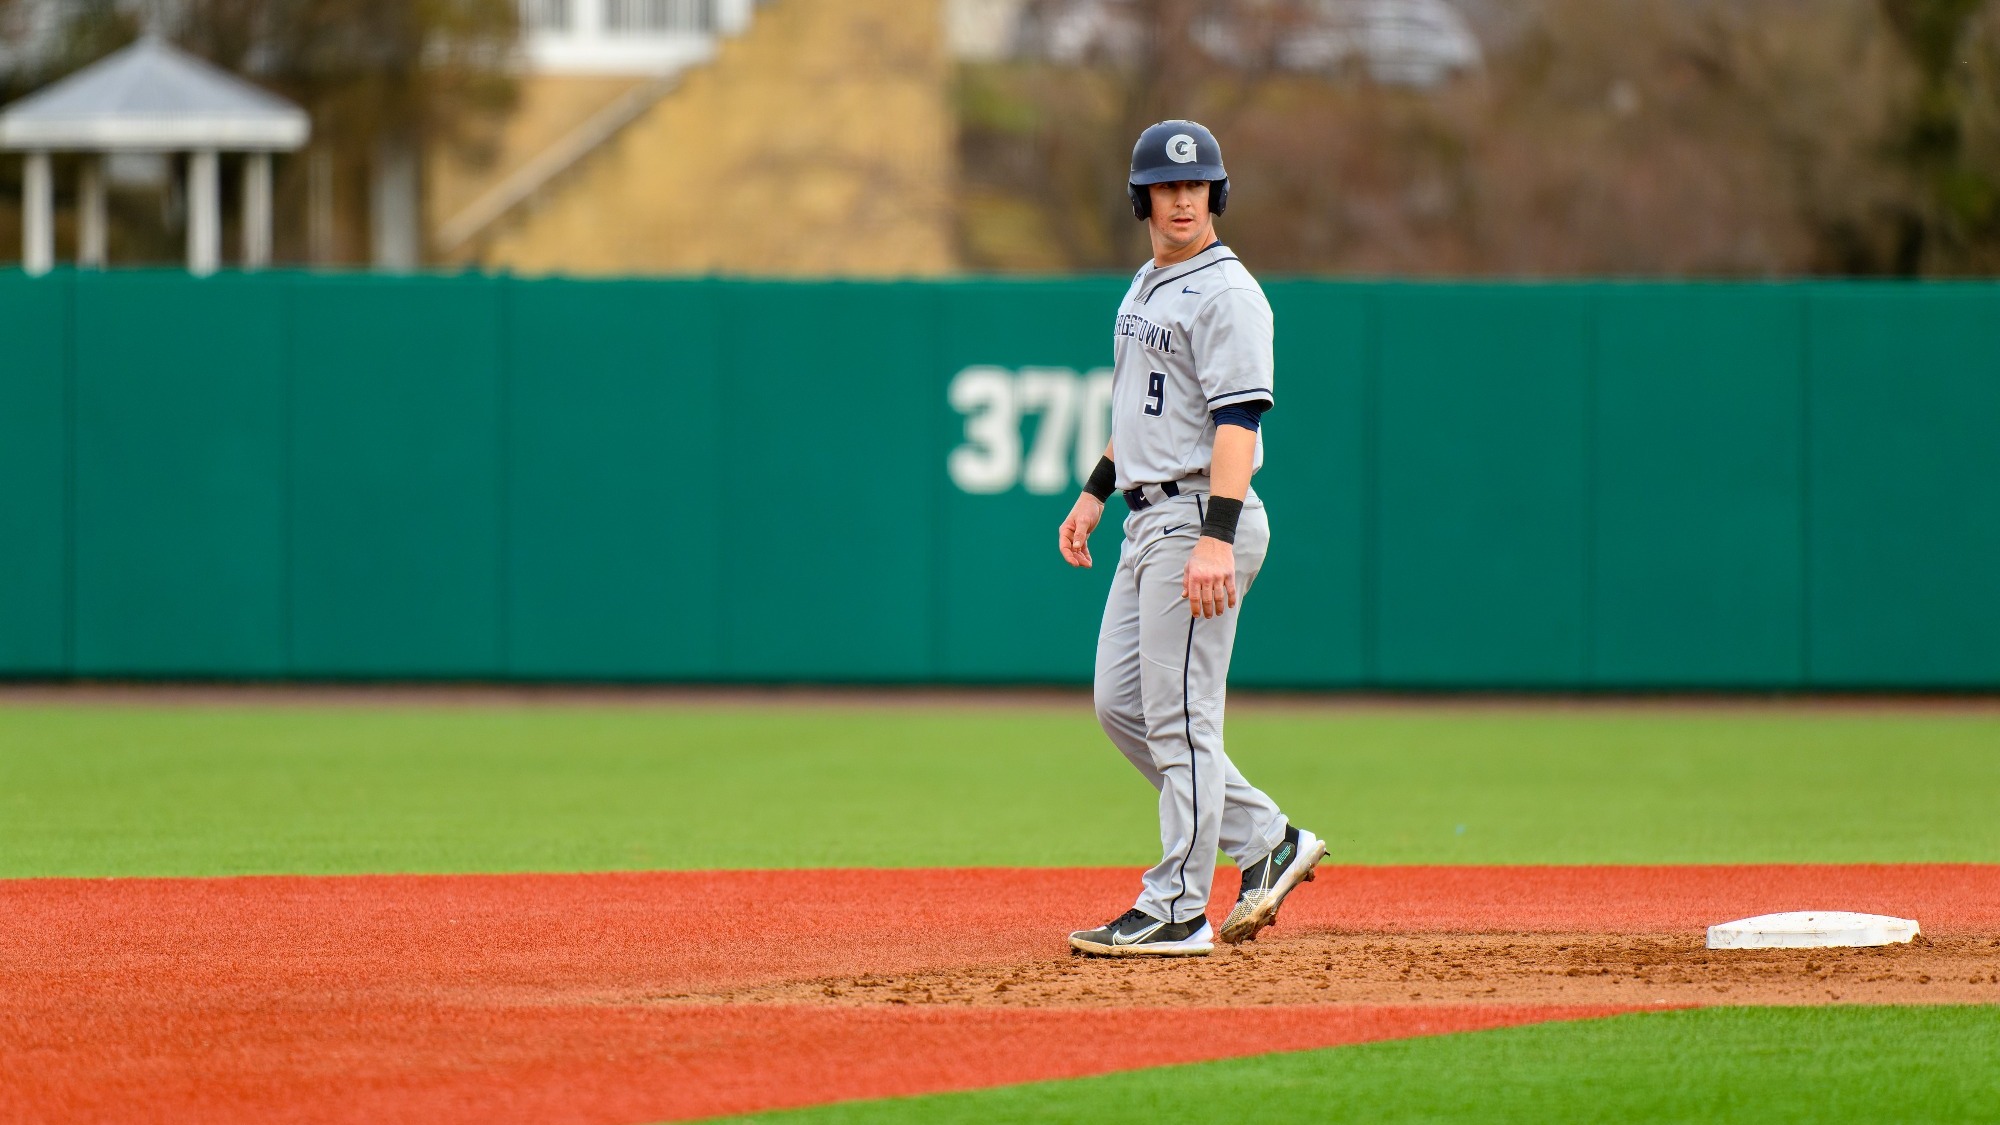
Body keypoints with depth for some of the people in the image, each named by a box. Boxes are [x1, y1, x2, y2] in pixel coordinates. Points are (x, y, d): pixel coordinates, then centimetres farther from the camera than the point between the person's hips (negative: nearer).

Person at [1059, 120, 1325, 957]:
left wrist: (1216, 538, -31)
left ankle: (1177, 910, -4)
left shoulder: (1226, 293, -13)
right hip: (1149, 522, 10)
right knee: (1121, 703, 11)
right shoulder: (1148, 286, 16)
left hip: (1201, 519, -10)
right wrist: (1095, 492, 26)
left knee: (1180, 716, -8)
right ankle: (1266, 843, 17)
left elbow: (1237, 418, -22)